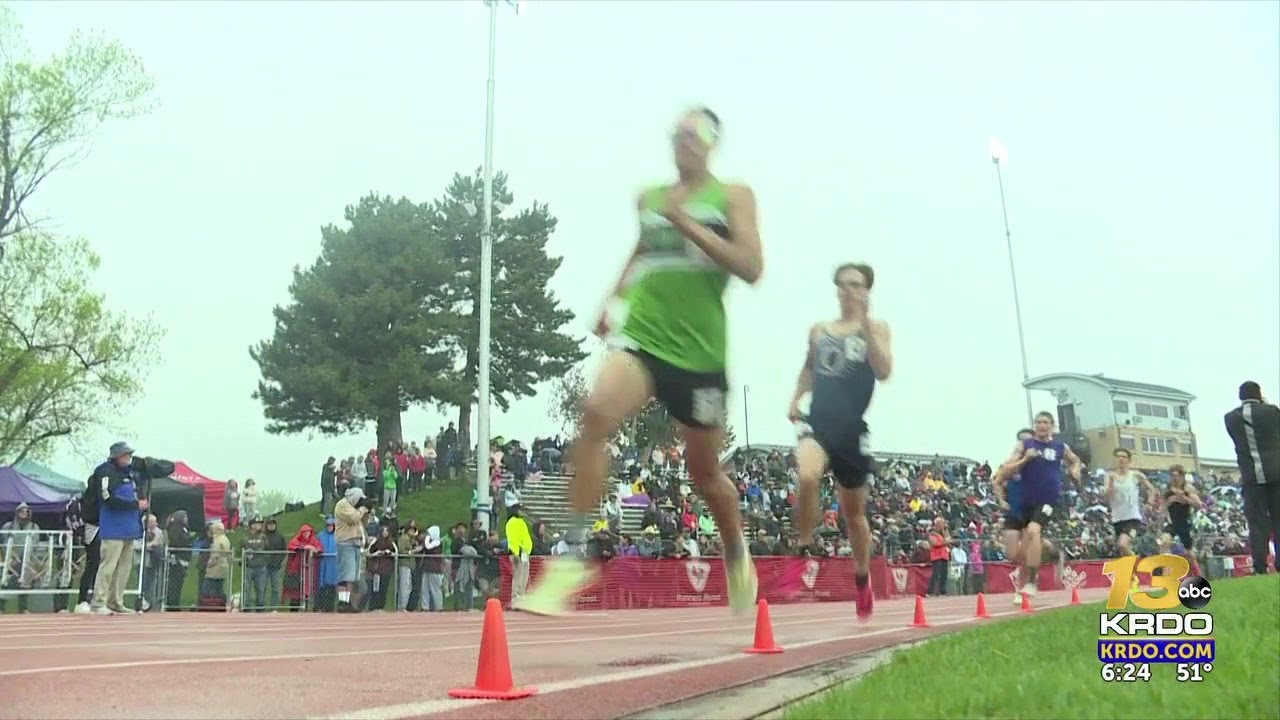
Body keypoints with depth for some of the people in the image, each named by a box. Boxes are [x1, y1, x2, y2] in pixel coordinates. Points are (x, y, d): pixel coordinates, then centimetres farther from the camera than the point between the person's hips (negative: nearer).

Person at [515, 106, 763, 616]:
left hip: (698, 353, -2)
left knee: (704, 470, 11)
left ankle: (737, 556, 42)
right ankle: (574, 556, -26)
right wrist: (614, 297, 16)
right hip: (641, 337, 2)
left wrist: (687, 223, -15)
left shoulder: (732, 197, 3)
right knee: (597, 413, -29)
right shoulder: (648, 199, 14)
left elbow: (751, 268, -9)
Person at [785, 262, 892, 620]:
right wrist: (795, 399, 10)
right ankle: (803, 551, -13)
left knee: (854, 513, 14)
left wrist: (865, 324, -18)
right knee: (807, 477, -33)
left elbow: (883, 371, -13)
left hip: (852, 428, -1)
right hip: (818, 421, 1)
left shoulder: (876, 328, 3)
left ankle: (863, 580, 36)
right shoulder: (818, 331, 12)